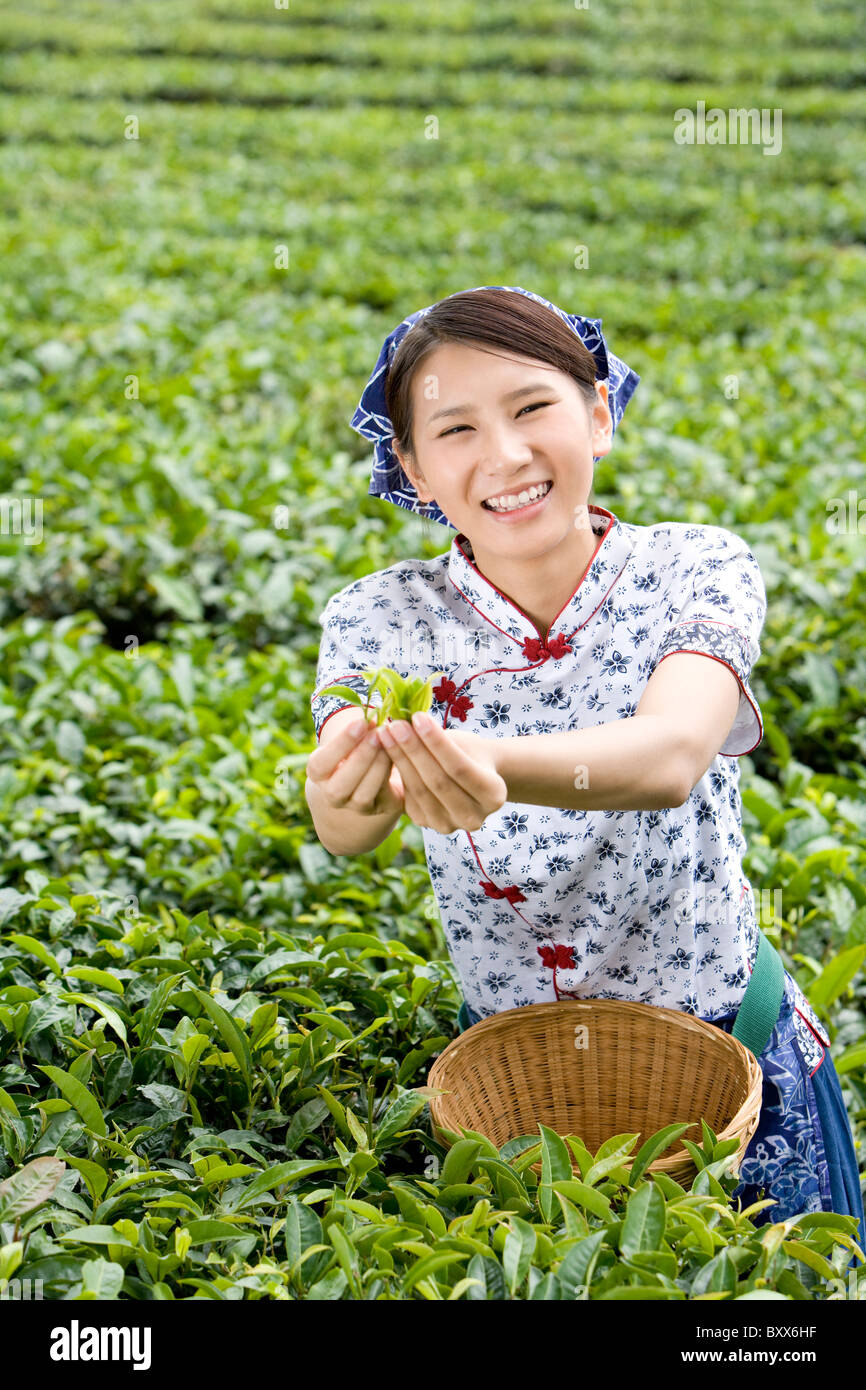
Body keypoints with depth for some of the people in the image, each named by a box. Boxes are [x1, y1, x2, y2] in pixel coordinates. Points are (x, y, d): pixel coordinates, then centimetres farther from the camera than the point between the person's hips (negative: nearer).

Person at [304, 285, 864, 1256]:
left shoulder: (697, 572, -16)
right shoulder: (379, 620, -13)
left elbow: (670, 758, -37)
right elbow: (346, 832, -31)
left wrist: (490, 767, -57)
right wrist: (350, 788, -56)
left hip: (727, 1050, -1)